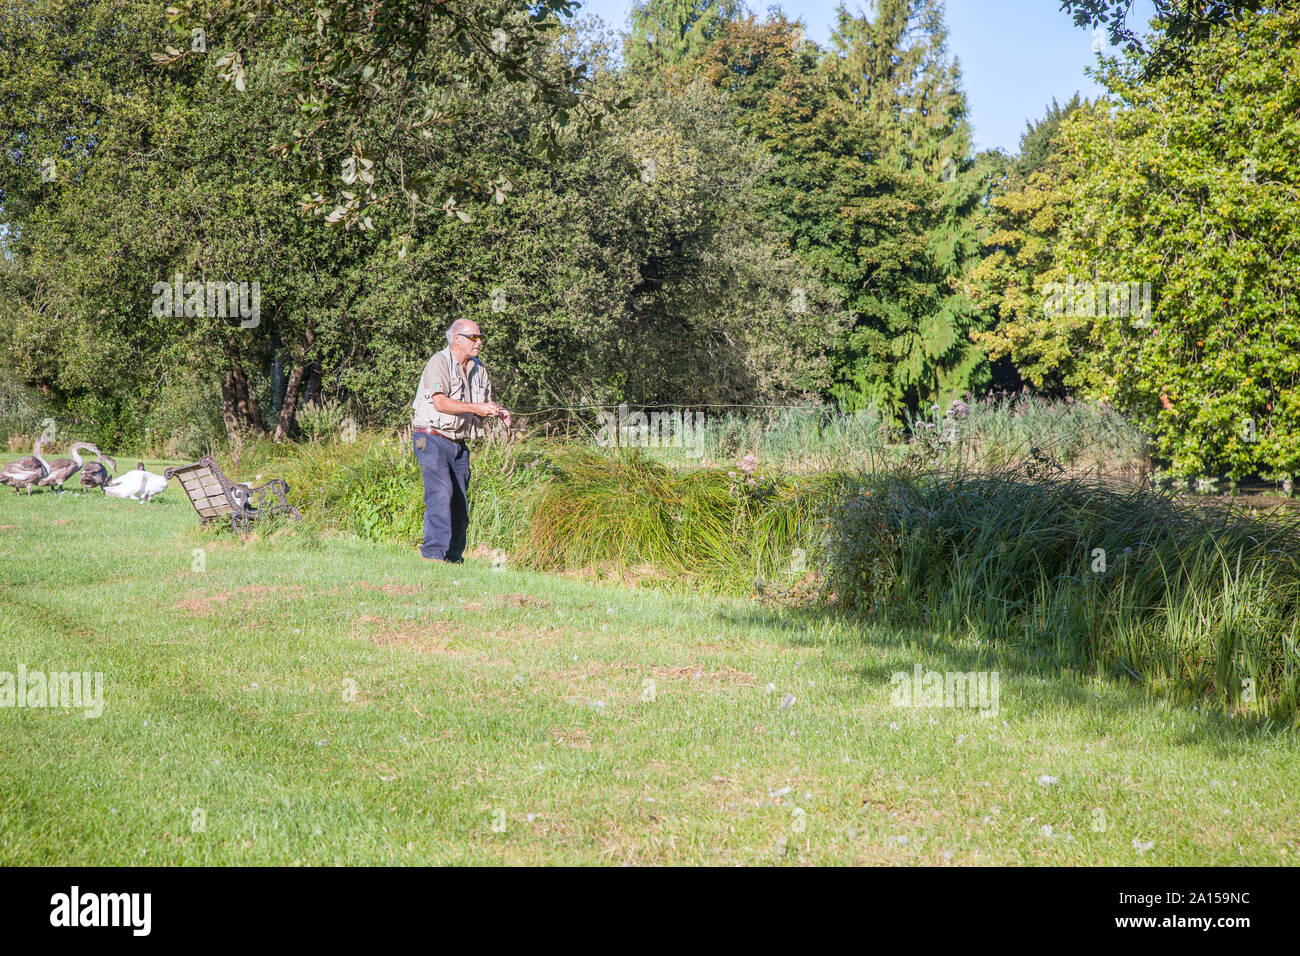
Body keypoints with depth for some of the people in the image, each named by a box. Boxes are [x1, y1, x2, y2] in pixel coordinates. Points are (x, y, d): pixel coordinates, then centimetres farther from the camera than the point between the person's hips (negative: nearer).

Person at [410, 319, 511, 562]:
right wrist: (476, 408, -20)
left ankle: (453, 556, 13)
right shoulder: (439, 363, -10)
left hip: (460, 443, 8)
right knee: (440, 493, -20)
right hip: (433, 439, -8)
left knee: (460, 502, 5)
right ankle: (433, 553, -21)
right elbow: (440, 402, -21)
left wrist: (497, 412, 0)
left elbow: (486, 403, 23)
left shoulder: (478, 368, 16)